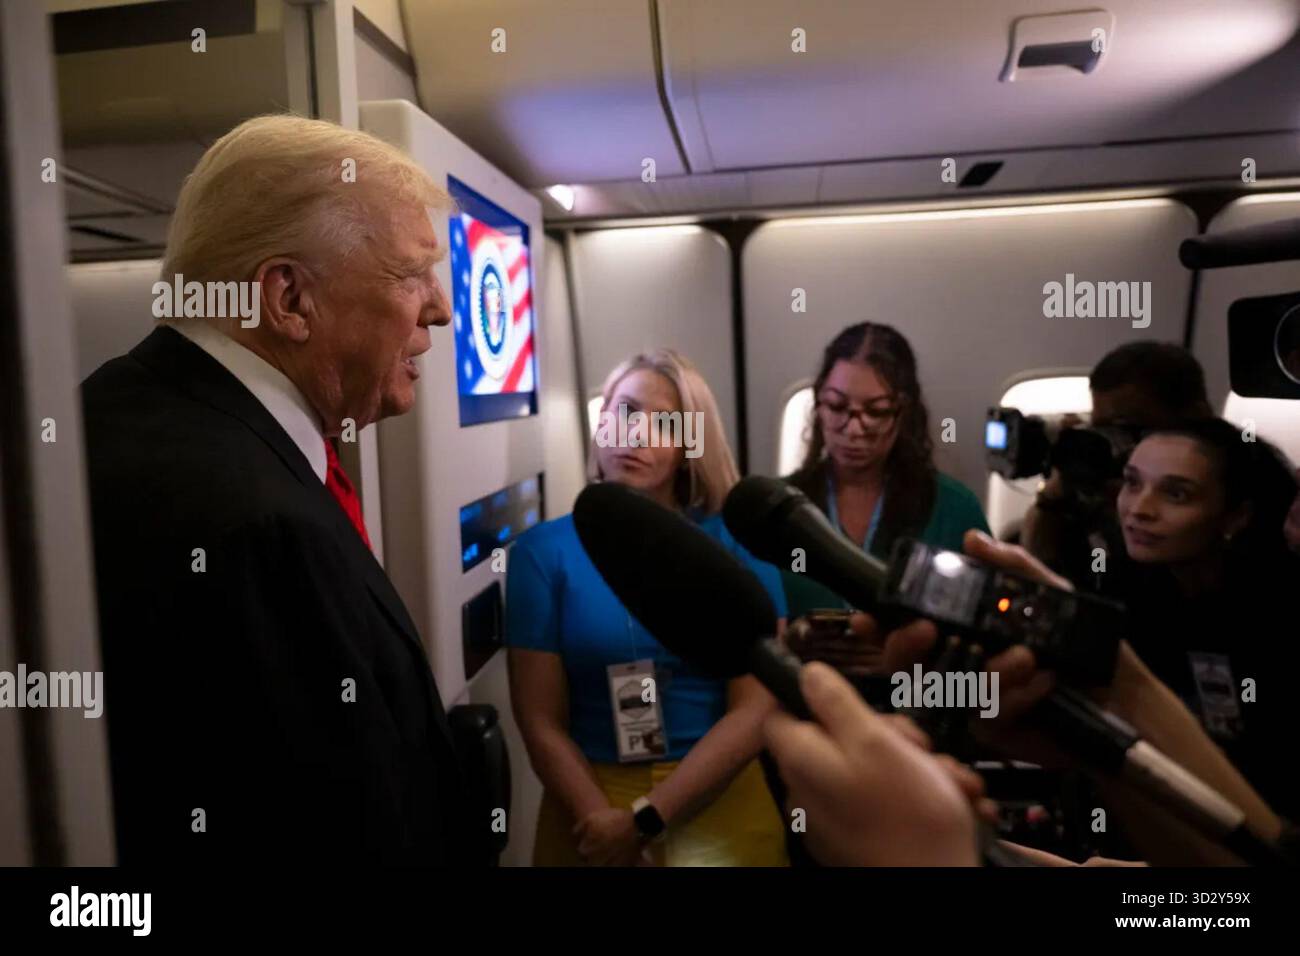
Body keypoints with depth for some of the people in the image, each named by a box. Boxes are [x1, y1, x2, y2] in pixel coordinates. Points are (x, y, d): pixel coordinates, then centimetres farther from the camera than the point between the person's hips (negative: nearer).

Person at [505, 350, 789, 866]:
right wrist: (604, 821, -19)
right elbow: (541, 722, -7)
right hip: (590, 803, 0)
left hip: (721, 804, 0)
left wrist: (644, 819, -14)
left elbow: (755, 709, -10)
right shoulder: (543, 552, -6)